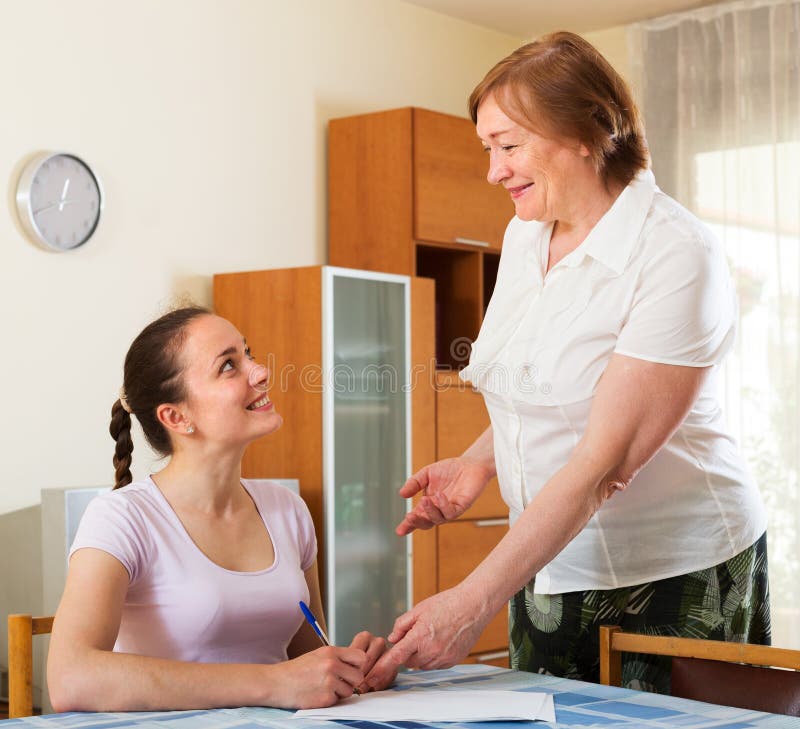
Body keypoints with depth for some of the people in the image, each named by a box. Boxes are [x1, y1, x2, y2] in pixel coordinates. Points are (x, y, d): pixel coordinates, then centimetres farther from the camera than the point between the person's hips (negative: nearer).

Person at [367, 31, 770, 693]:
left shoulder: (678, 259, -20)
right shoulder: (524, 235, 4)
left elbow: (605, 462, -26)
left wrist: (472, 603, -30)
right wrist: (478, 462, 0)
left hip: (677, 579, -7)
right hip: (553, 564, 7)